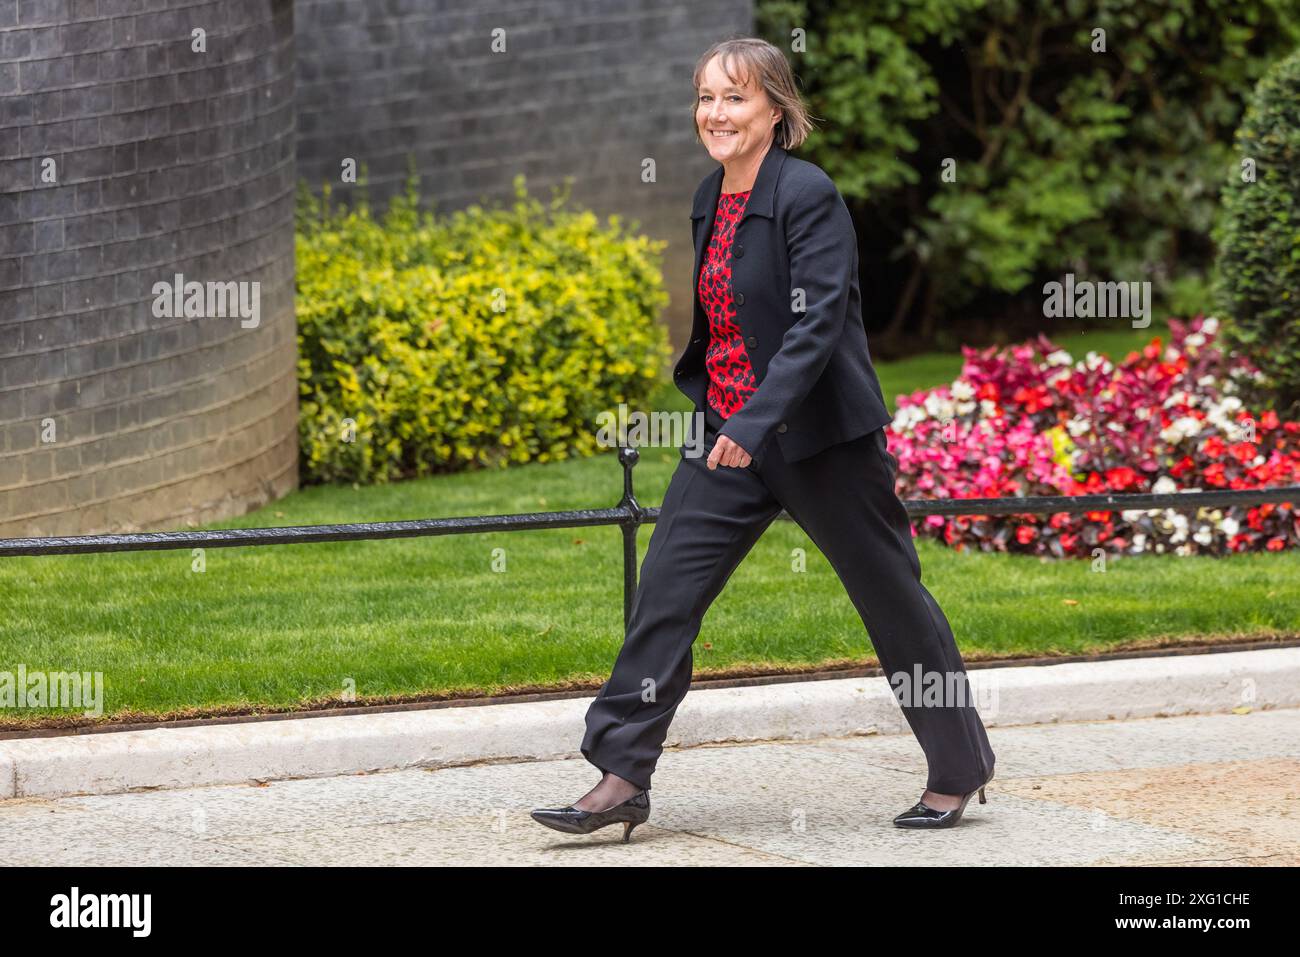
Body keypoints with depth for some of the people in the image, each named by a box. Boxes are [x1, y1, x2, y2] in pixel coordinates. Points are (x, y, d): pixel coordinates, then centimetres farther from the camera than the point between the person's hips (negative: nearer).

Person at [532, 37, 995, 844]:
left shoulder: (810, 196, -15)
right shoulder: (709, 201, 8)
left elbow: (818, 322, -23)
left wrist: (756, 422, -30)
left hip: (820, 436, -7)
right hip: (727, 435, 7)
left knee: (893, 598, 6)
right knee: (665, 590, -2)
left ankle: (960, 770, 20)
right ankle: (623, 775, -1)